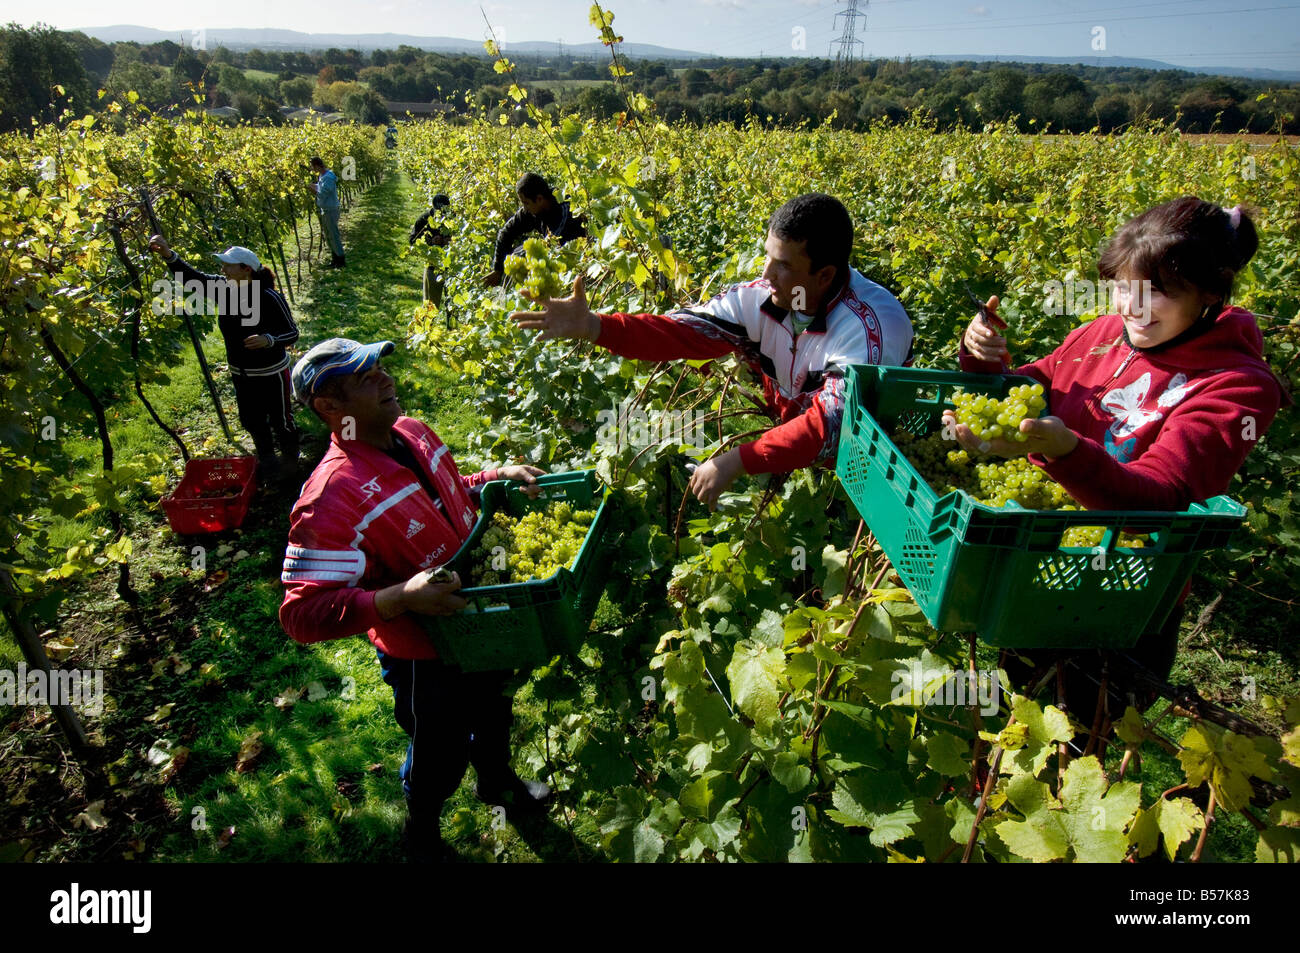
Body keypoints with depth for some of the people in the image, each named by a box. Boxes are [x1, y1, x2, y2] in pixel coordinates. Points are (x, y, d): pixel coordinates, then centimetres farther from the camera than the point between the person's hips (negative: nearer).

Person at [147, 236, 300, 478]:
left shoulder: (270, 298, -24)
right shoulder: (223, 288, -7)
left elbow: (292, 333, -20)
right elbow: (193, 278, -7)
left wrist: (268, 340, -38)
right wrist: (169, 255, -22)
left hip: (271, 373, -6)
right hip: (240, 373, 7)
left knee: (281, 419, 11)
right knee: (251, 420, 20)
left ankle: (290, 459, 34)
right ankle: (266, 458, 42)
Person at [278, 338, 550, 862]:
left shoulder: (414, 432, -7)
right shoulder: (330, 499, -33)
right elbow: (301, 613, -35)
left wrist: (500, 476, -5)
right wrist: (398, 598, -45)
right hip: (425, 660, -7)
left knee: (493, 713, 32)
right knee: (441, 754, 20)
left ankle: (497, 781, 65)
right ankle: (422, 830, 55)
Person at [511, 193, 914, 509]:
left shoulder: (874, 327, -28)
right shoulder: (763, 297, -11)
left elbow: (833, 426, -35)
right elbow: (684, 331, -18)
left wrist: (735, 461, -39)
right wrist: (593, 326, -29)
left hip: (857, 464, -5)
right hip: (783, 438, 5)